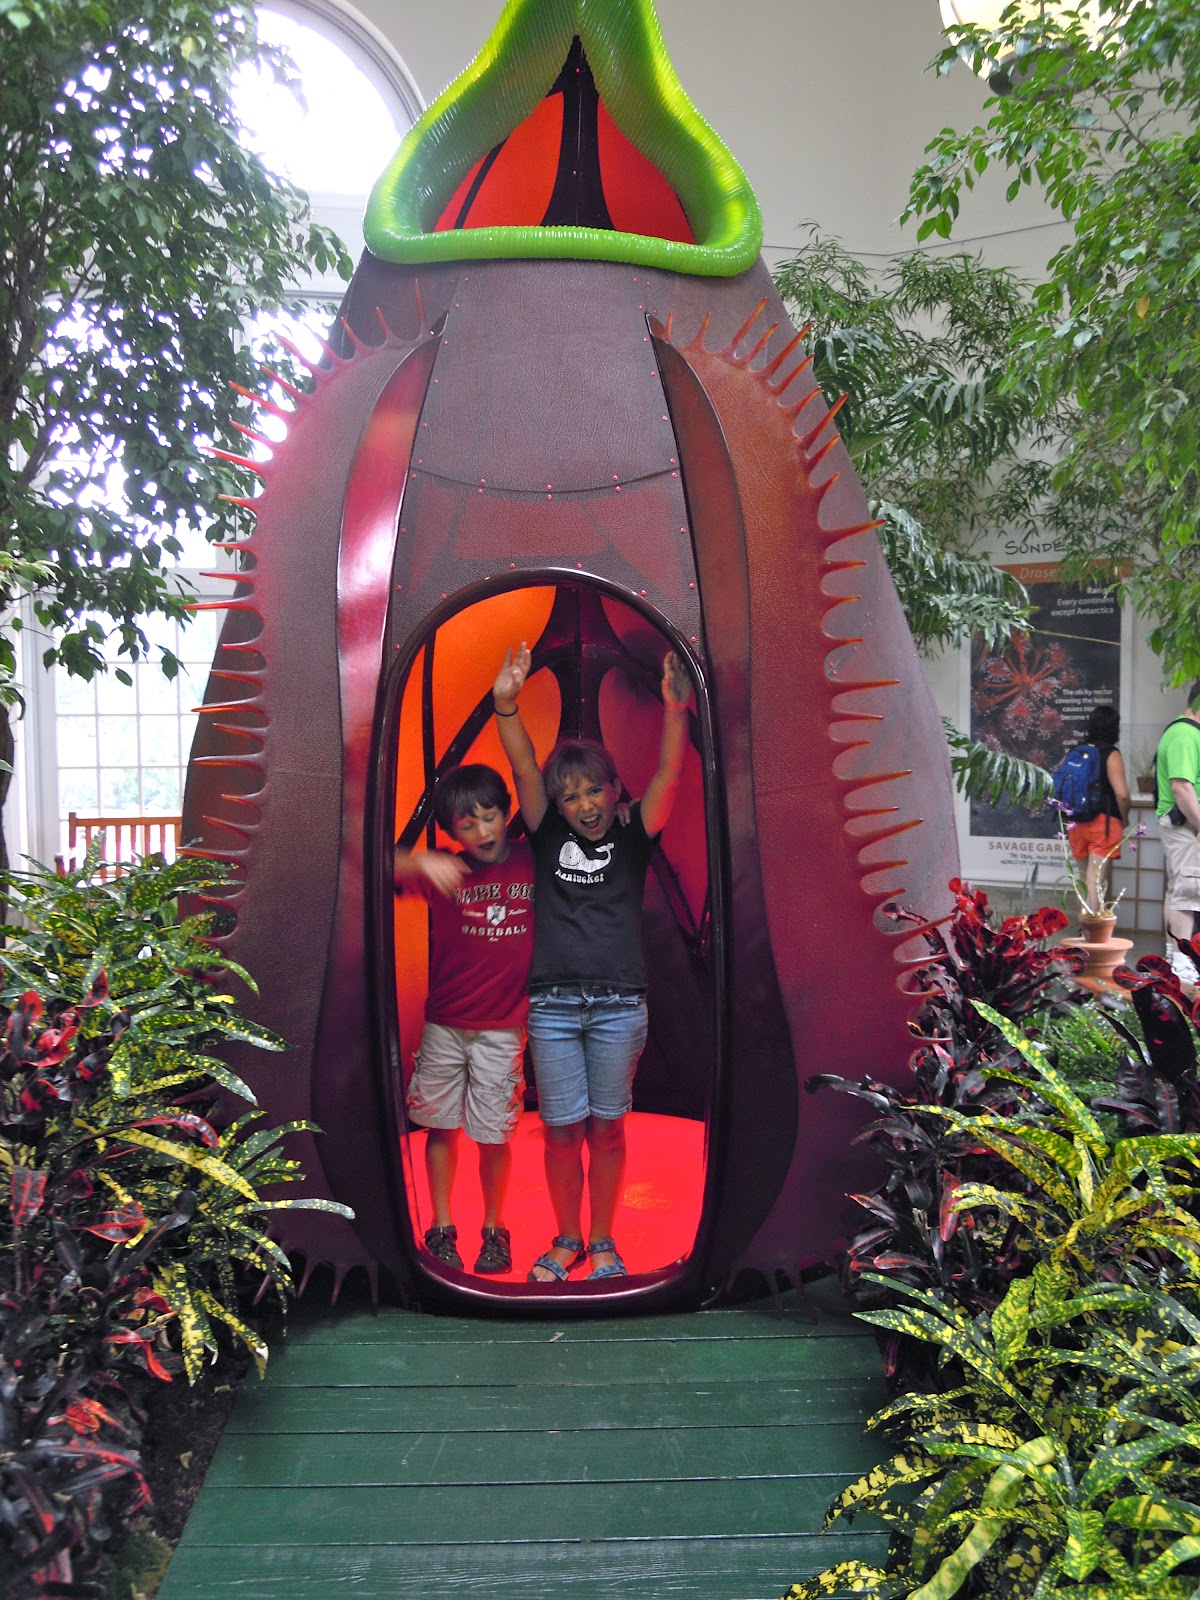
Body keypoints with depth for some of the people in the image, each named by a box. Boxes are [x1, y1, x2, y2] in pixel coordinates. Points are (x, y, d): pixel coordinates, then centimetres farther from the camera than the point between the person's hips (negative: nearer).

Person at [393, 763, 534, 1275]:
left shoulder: (532, 861, -4)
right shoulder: (446, 870, -6)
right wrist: (418, 862, -37)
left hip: (502, 1029, -1)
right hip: (443, 1025, 1)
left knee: (493, 1134, 5)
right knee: (441, 1125, 11)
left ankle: (494, 1228, 27)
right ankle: (441, 1229, 28)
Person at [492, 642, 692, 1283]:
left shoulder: (632, 839, 3)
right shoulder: (549, 838, 5)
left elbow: (669, 775, -10)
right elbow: (524, 770, -7)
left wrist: (675, 708, -26)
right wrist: (505, 703, -21)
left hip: (619, 1006, -1)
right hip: (552, 1006, 1)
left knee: (606, 1129, 11)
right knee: (561, 1131, 8)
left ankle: (603, 1242, 28)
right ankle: (567, 1240, 28)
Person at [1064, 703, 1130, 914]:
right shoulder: (1111, 754, -11)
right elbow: (1122, 793, -19)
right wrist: (1124, 818, -2)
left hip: (1077, 822, 6)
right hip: (1103, 823, -6)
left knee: (1086, 877, 20)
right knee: (1095, 880, -5)